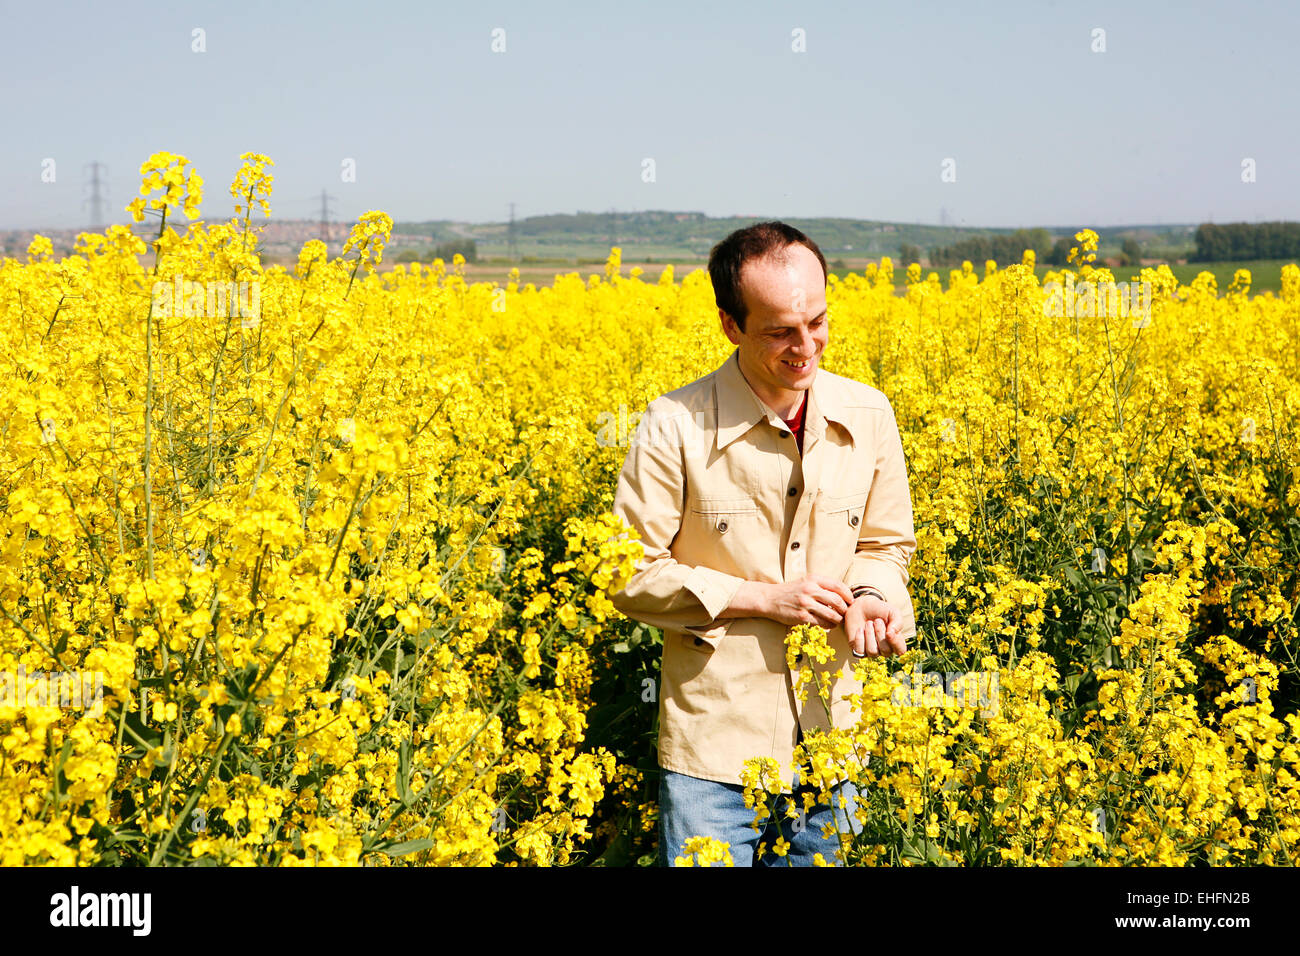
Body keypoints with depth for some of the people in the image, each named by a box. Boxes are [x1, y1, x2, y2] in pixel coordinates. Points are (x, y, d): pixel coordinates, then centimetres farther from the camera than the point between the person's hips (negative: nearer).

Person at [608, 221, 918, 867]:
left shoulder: (869, 416, -2)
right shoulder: (676, 427, -14)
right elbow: (630, 576, -9)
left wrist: (870, 597, -11)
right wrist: (761, 599, -16)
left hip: (829, 743, 4)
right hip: (714, 746, -3)